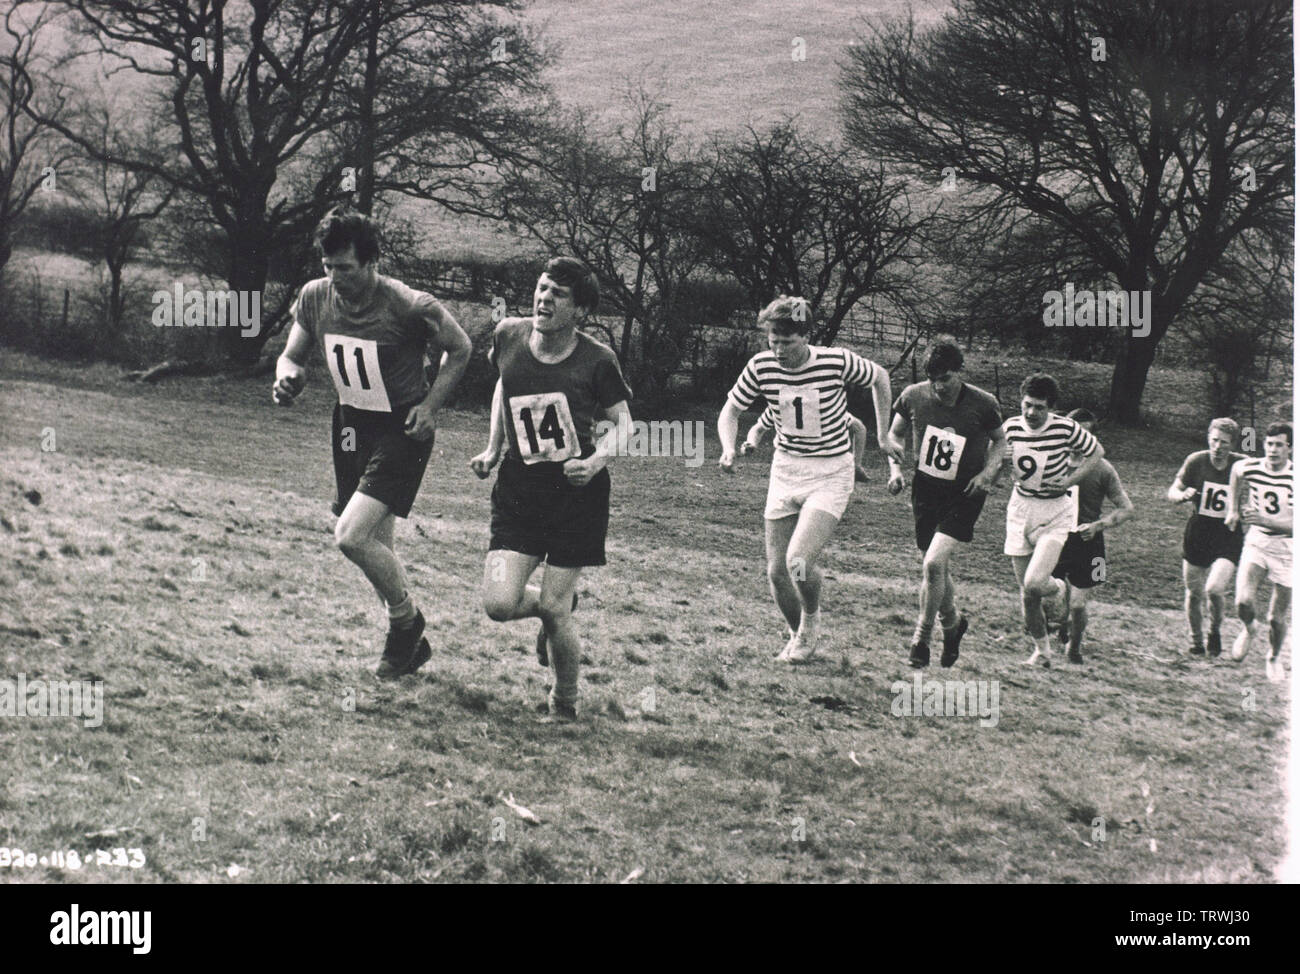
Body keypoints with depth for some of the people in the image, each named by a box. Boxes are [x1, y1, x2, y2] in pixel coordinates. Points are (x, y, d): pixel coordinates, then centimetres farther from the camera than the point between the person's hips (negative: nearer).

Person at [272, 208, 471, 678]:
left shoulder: (410, 307, -22)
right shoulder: (314, 297, -7)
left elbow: (459, 349, -4)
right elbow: (292, 355, 8)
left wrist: (430, 405, -13)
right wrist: (288, 379, -16)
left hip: (402, 430, -6)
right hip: (351, 426, 6)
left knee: (351, 537, -19)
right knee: (374, 543, 15)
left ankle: (405, 619, 7)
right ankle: (412, 642, 36)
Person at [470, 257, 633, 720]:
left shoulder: (596, 360, -10)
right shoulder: (509, 336, -1)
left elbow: (622, 424, -1)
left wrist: (596, 461, -19)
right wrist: (493, 448, 13)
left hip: (578, 492, -3)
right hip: (519, 487, 3)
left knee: (553, 608, -4)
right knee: (499, 603, -12)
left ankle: (565, 701, 23)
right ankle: (558, 611, 25)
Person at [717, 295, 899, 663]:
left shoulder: (837, 362, -18)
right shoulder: (761, 367, -10)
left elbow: (879, 378, 3)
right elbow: (731, 410, 4)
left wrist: (884, 436, 5)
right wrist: (729, 449, -16)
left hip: (830, 474, -4)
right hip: (785, 471, 4)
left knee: (798, 561, -22)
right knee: (777, 571, 2)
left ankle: (812, 619, 10)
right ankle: (799, 636, 30)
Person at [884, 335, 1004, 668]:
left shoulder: (982, 404, -13)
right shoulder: (914, 397, -8)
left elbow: (1000, 440, 6)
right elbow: (895, 434, 10)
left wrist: (988, 471, -11)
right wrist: (896, 469, -4)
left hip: (964, 495, -3)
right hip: (926, 488, 4)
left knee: (933, 563, -17)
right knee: (937, 567, 12)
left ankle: (921, 639, -3)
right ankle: (952, 624, 39)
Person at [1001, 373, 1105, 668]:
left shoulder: (1066, 428, -15)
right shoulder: (1011, 428, -4)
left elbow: (1096, 453, 2)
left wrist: (1069, 481, -9)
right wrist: (1007, 464, -10)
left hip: (1055, 513, -4)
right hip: (1020, 510, 4)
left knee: (1035, 582, -20)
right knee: (1025, 591, 4)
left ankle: (1058, 589, 17)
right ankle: (1042, 649, 22)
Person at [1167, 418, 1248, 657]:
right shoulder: (1196, 461, -7)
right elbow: (1173, 491, 1)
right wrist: (1183, 495, -21)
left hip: (1228, 536, -2)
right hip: (1197, 534, 2)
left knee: (1215, 588, -19)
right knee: (1194, 593, 9)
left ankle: (1215, 631, 10)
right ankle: (1196, 640, 32)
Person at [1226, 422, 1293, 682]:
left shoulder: (1295, 478, -17)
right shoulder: (1249, 467, -9)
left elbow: (1294, 524, -20)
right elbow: (1236, 471, 18)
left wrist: (1263, 519, -33)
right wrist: (1233, 510, 17)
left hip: (1287, 551, -1)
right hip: (1255, 544, 2)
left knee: (1277, 619, 5)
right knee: (1243, 602, -20)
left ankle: (1274, 658, 35)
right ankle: (1249, 629, 17)